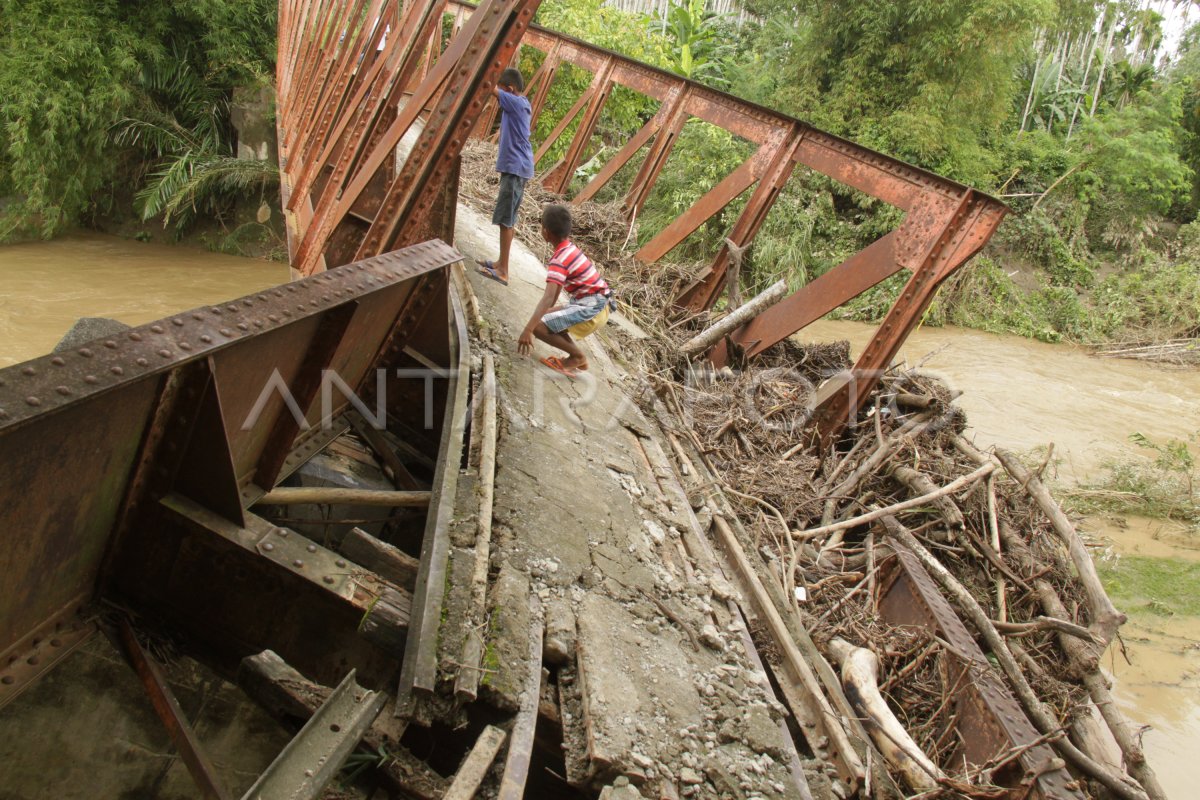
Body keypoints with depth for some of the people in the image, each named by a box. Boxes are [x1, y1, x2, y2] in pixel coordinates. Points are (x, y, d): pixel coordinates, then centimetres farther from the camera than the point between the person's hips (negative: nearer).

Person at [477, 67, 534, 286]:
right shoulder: (519, 104, 11)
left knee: (505, 219, -7)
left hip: (515, 168, -10)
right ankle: (501, 262, 25)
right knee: (508, 218, 16)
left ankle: (503, 271, -5)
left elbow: (492, 89, -23)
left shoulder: (516, 103, -16)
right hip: (516, 166, 10)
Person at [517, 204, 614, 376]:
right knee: (547, 317, 23)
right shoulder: (570, 249, 10)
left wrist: (527, 330, -35)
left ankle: (578, 356, -2)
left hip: (591, 310, -10)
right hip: (597, 305, 10)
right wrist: (548, 310, 33)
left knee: (539, 326, -14)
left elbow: (548, 298, -30)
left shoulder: (559, 260, -19)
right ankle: (577, 358, 14)